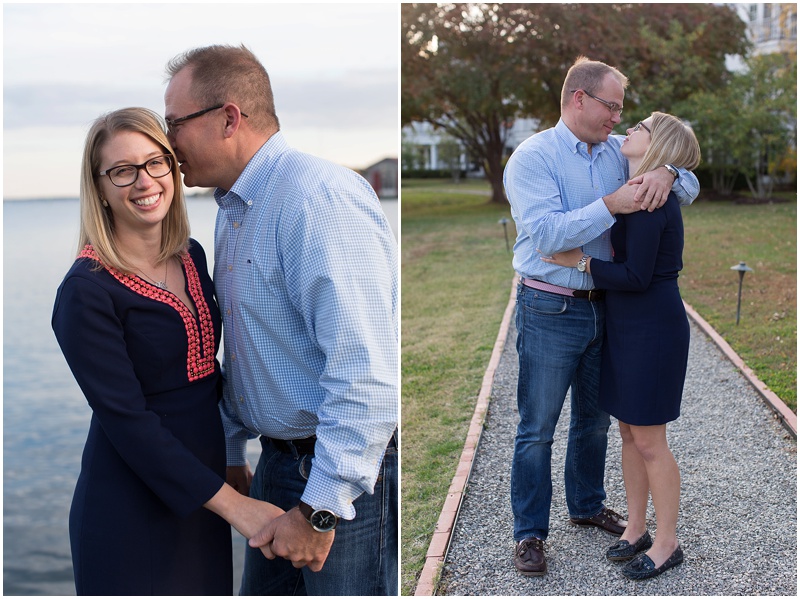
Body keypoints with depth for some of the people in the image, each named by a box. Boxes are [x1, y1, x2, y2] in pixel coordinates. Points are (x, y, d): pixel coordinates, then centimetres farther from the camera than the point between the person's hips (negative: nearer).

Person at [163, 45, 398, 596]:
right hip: (277, 461, 9)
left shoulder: (320, 197, -21)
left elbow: (366, 370, -27)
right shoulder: (233, 212, 12)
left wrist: (320, 509, -23)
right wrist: (231, 456, 21)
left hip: (350, 472, -9)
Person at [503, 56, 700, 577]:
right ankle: (530, 532, 17)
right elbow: (547, 234, -23)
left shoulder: (619, 152, 6)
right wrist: (612, 204, -27)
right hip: (550, 312, -6)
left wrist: (666, 173, -14)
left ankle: (587, 505, 40)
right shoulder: (533, 157, -11)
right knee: (538, 427, 4)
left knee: (594, 419, 20)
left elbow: (691, 188, 8)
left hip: (603, 306, 6)